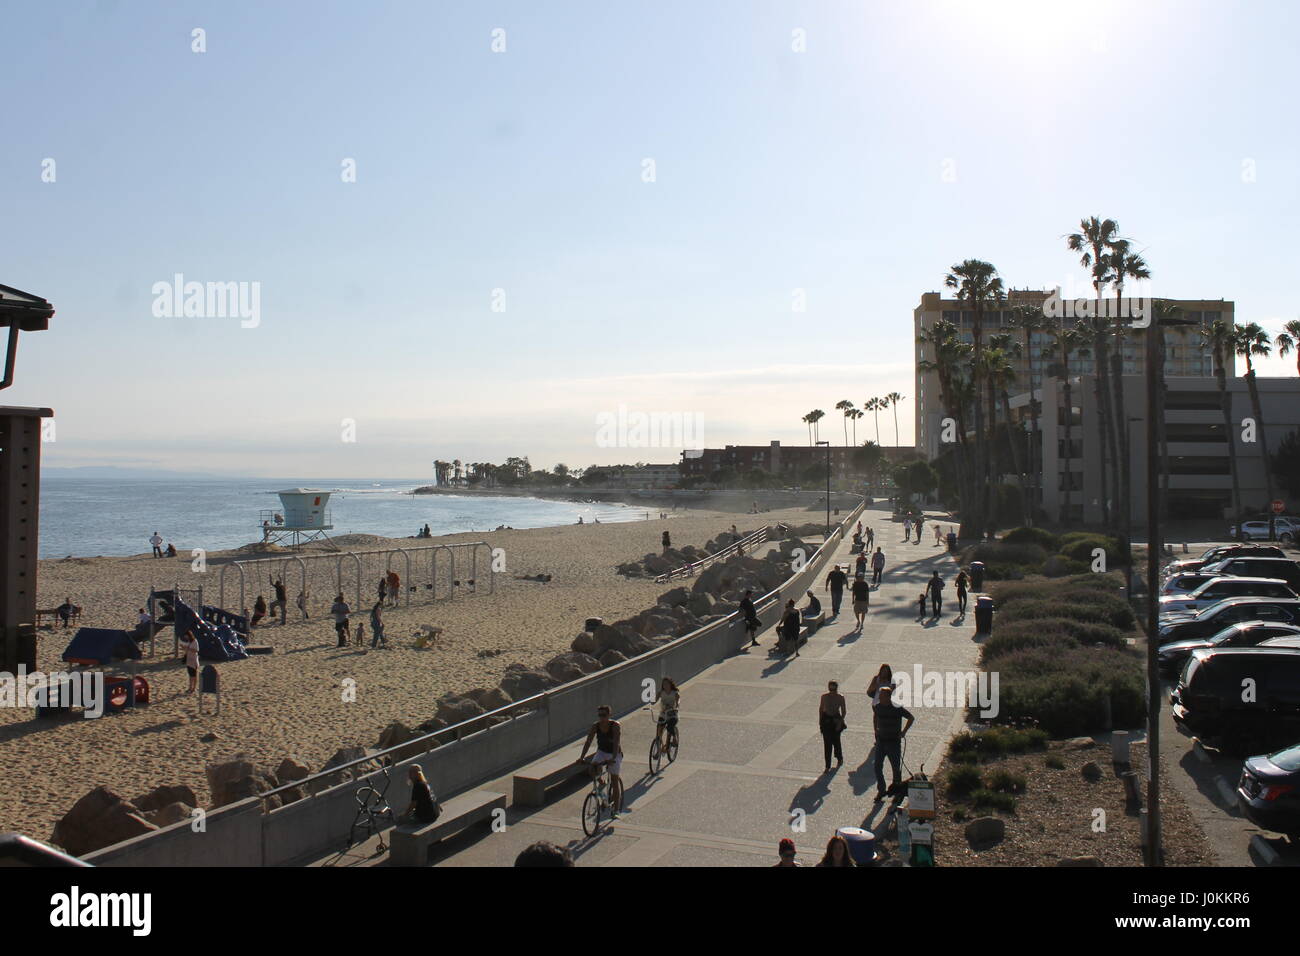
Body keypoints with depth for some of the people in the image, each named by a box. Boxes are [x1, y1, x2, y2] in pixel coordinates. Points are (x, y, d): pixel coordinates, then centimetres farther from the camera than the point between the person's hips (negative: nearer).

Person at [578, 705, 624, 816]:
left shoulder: (615, 726, -24)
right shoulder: (595, 726, -14)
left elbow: (616, 743, -34)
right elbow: (588, 742, -19)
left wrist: (613, 758, -48)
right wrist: (582, 757, -33)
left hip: (615, 754, -3)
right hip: (602, 752, 3)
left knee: (615, 780, -4)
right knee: (593, 770, -24)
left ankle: (616, 809, 8)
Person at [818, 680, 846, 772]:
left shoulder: (840, 697, -7)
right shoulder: (824, 696, -2)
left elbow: (843, 711, -2)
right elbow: (821, 708, 9)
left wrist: (840, 722, -12)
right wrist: (820, 721, 7)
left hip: (836, 720, -1)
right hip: (826, 719, 1)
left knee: (836, 741, 5)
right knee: (827, 743, -1)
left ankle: (840, 759, 35)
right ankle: (828, 766, 6)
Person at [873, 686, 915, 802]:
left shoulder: (897, 709, -16)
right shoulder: (876, 707, -4)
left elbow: (911, 718, -2)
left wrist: (903, 732, -5)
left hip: (894, 742, -3)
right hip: (881, 741, 3)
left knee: (895, 768, 10)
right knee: (877, 767, -3)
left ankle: (896, 788, 32)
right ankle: (881, 790, 9)